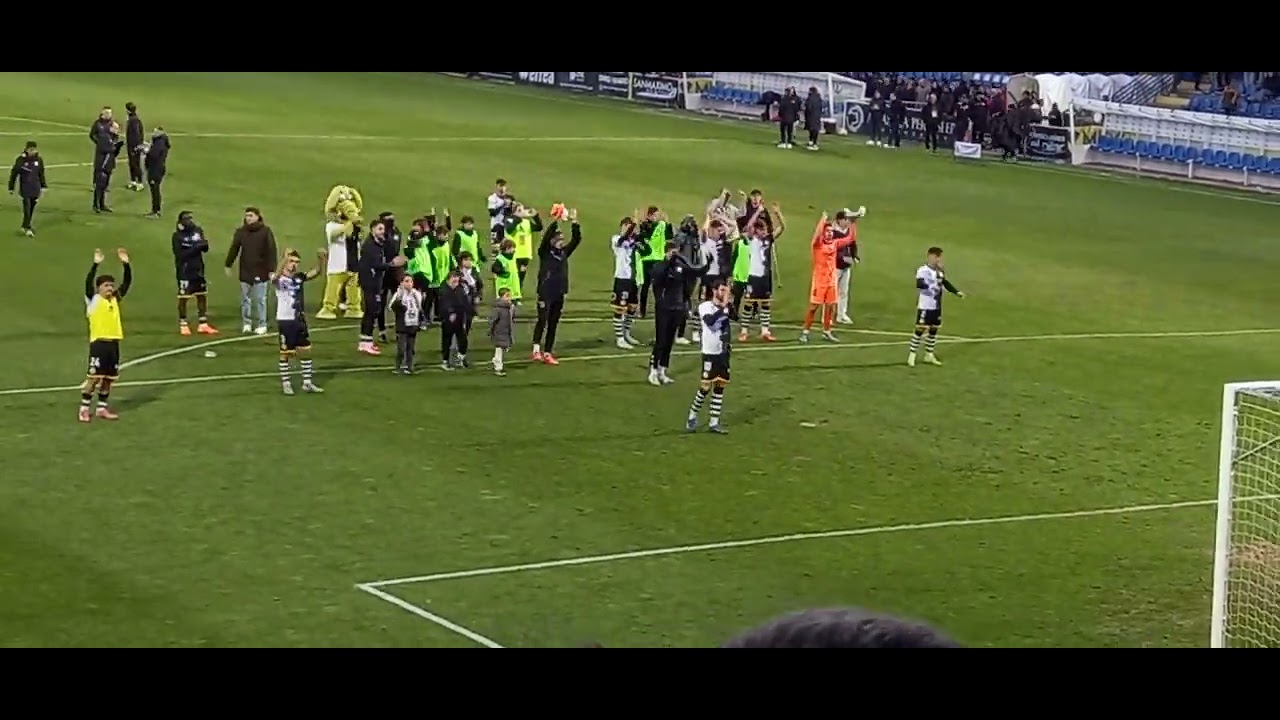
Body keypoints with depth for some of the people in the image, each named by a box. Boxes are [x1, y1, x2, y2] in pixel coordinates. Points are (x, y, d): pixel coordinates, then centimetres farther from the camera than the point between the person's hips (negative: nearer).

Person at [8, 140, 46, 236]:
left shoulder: (38, 160, 2)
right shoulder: (20, 160, -9)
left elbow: (41, 174, 14)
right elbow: (14, 174, -3)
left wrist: (43, 186, 17)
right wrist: (11, 188, -1)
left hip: (35, 189, 4)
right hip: (25, 188, -4)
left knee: (32, 208, 9)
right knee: (27, 208, -11)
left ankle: (25, 226, 23)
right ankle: (27, 228, -8)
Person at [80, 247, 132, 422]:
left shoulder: (115, 299, 10)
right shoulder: (93, 300, -4)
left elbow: (127, 281, 7)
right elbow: (88, 282, -20)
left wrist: (125, 263, -4)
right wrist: (95, 264, -28)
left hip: (113, 342, 6)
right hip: (98, 342, -6)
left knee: (108, 378, 11)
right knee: (94, 377, -5)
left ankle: (102, 408, 21)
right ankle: (84, 409, 2)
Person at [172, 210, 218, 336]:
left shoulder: (198, 230, 3)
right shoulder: (178, 236, -12)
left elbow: (205, 249, 8)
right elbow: (180, 255, -20)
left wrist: (205, 244, -15)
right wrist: (196, 247, -26)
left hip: (198, 270, 6)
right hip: (185, 272, -6)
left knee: (202, 295, 9)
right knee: (183, 298, 1)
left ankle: (203, 325, 18)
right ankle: (183, 325, 13)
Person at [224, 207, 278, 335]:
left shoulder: (265, 232, -6)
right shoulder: (241, 232, 4)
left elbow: (271, 251, -7)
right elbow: (234, 249, 9)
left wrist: (272, 270, -11)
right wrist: (228, 265, 8)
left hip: (260, 271, -3)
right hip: (245, 271, 3)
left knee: (260, 300, 1)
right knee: (245, 299, 8)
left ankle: (261, 325, 8)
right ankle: (246, 324, 17)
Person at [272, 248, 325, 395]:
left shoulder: (300, 277, 4)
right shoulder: (278, 278, -11)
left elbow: (316, 272, -5)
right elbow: (275, 276, -35)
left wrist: (322, 260, -25)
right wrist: (285, 259, -51)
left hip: (300, 320, 5)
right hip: (285, 321, -5)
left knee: (305, 351, 9)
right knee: (286, 353, 3)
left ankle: (307, 383, 18)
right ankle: (285, 383, 14)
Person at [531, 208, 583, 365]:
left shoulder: (564, 252, 10)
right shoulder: (544, 252, -5)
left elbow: (577, 239, 5)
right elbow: (547, 235, -21)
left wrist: (574, 222, -5)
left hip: (559, 294, 6)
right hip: (545, 293, -6)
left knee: (553, 324, 8)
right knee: (542, 320, -16)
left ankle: (548, 353, 13)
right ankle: (537, 349, -20)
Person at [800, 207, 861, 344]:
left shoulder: (835, 243, 7)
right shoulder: (817, 244, -10)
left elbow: (851, 238, 12)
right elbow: (817, 235, -33)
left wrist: (852, 223, 3)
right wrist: (823, 219, -29)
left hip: (831, 280, 6)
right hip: (819, 280, -6)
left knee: (830, 306, 9)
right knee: (814, 306, -3)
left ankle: (826, 332, 21)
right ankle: (805, 332, 5)